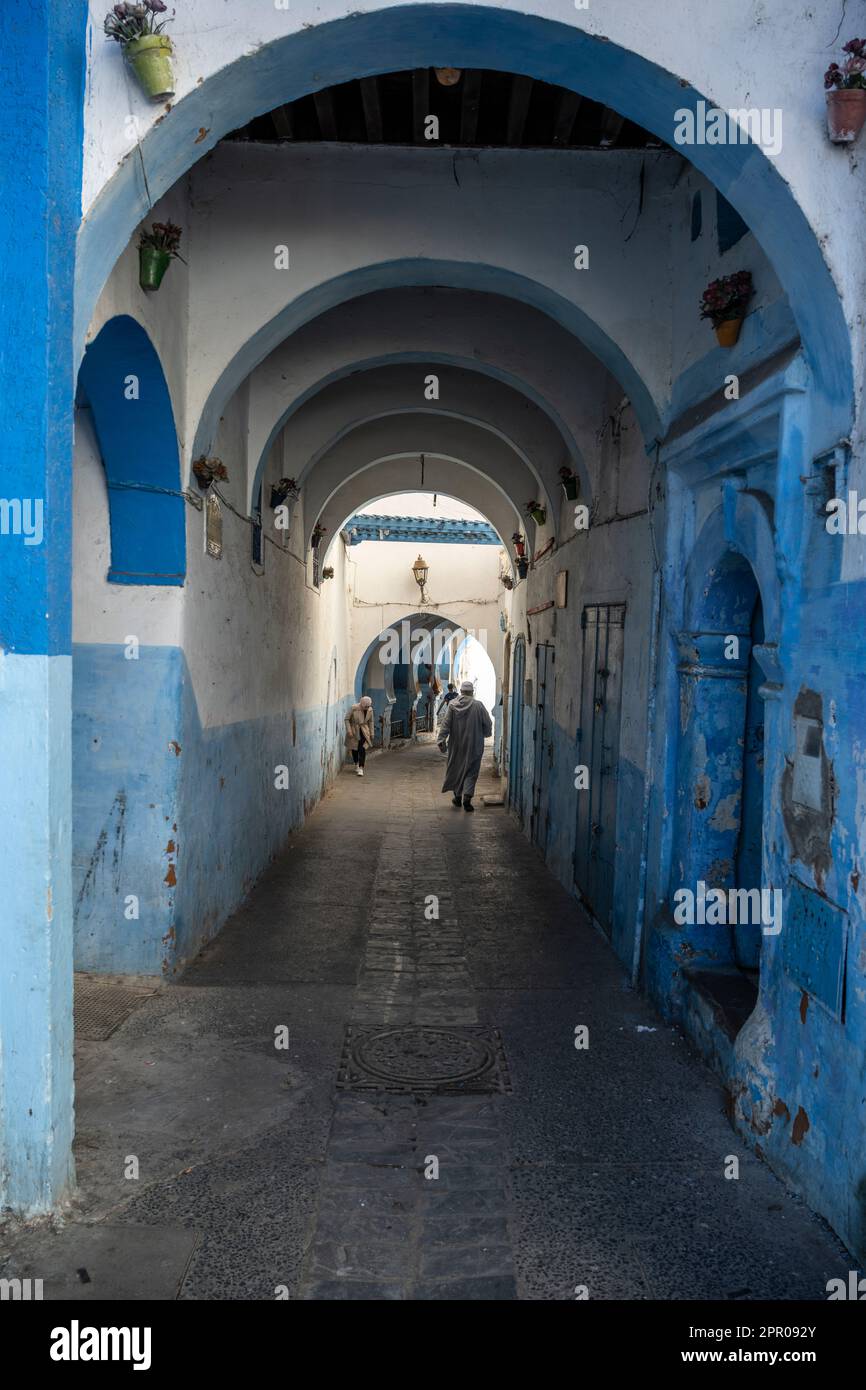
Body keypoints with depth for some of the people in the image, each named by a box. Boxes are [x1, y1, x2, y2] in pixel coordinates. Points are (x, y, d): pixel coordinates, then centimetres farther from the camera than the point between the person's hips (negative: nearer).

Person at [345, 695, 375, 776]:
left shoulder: (370, 710, -9)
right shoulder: (354, 708, -20)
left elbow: (370, 722, 5)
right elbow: (347, 719, -11)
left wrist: (372, 733, 7)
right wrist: (349, 731, -17)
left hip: (364, 732, 1)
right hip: (354, 731, -1)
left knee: (362, 749, -12)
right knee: (354, 749, 10)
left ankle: (361, 768, -13)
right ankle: (356, 765, 34)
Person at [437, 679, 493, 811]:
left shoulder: (452, 704, -2)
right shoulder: (478, 705, -7)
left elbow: (445, 723, -7)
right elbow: (488, 724, -3)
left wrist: (441, 739, -7)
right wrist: (486, 734, 17)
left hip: (456, 745, 2)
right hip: (474, 745, -2)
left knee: (456, 769, 16)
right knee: (471, 772, 2)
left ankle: (457, 796, 25)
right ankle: (467, 797, -10)